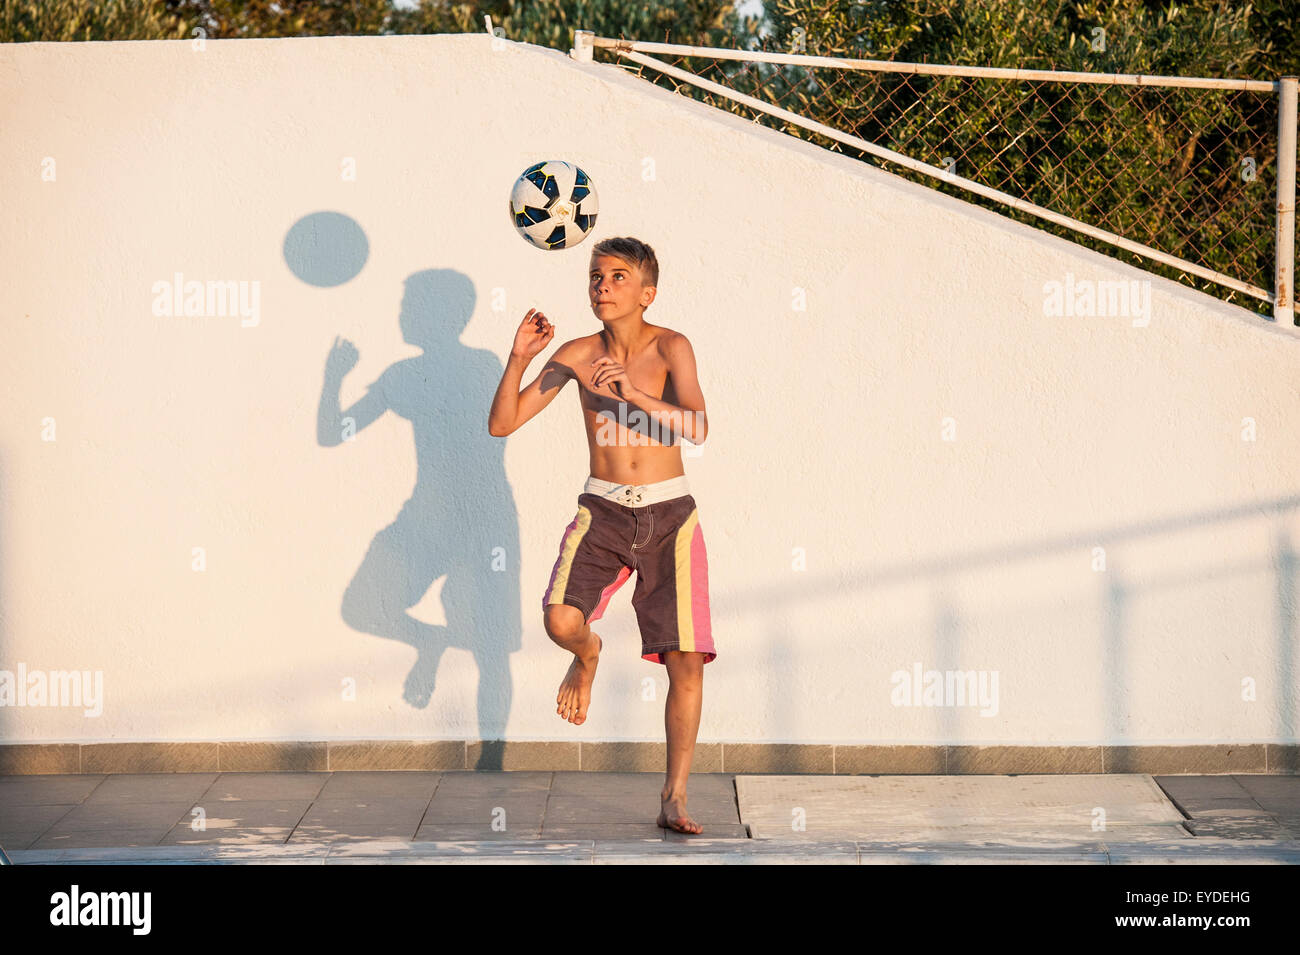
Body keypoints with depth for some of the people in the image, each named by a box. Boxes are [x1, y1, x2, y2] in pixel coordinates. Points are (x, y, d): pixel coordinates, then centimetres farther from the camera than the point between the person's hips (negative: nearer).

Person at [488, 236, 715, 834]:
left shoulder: (670, 347, -6)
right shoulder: (577, 355, 0)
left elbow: (696, 427, -21)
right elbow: (502, 424, 0)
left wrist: (633, 394, -33)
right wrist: (519, 359, -14)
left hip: (670, 514, -1)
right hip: (602, 511, 1)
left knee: (686, 662, -5)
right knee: (559, 620, -25)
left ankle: (674, 797, 8)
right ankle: (586, 655, 13)